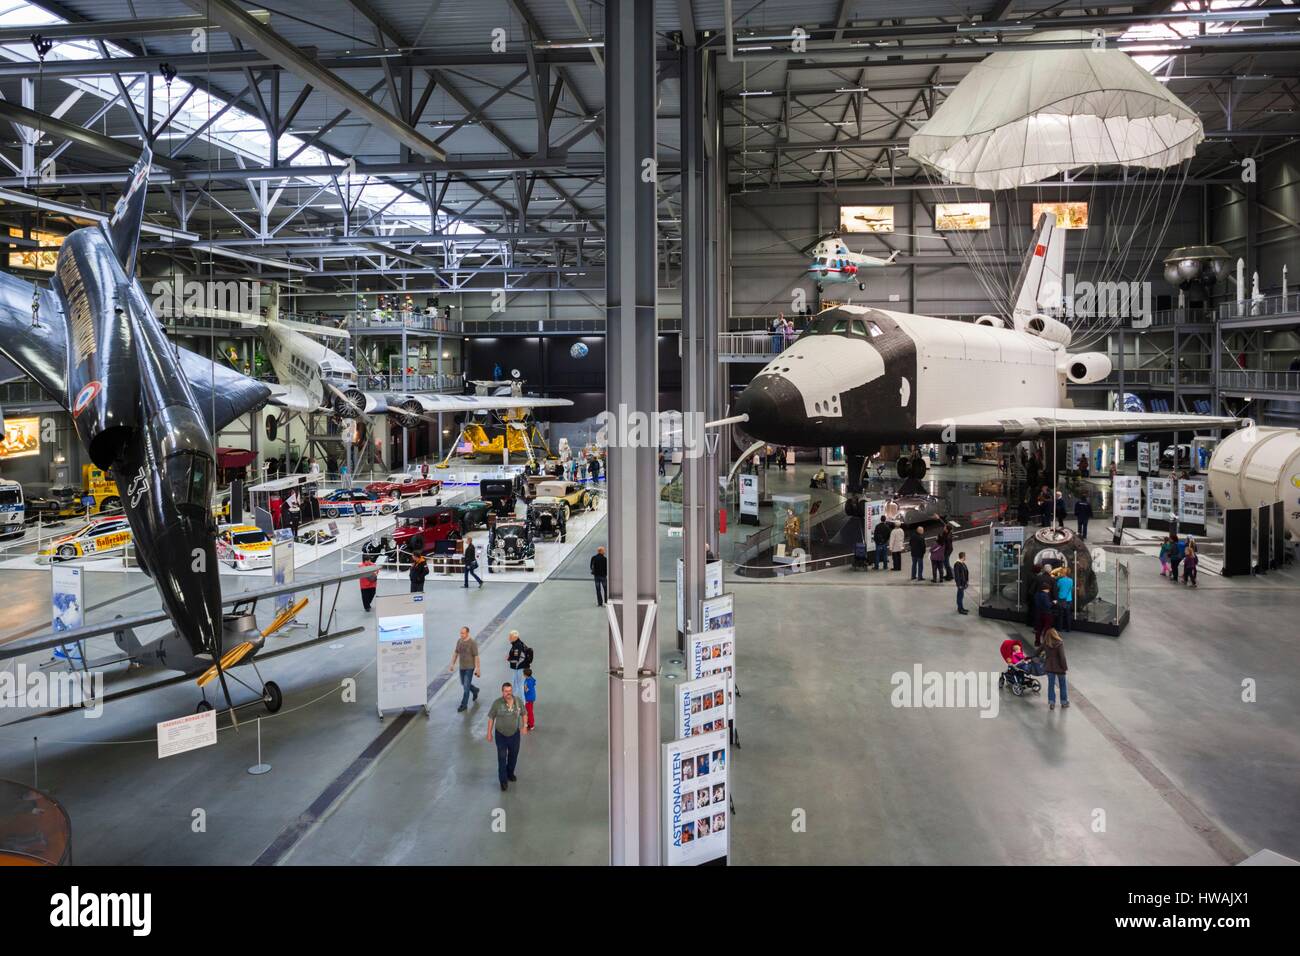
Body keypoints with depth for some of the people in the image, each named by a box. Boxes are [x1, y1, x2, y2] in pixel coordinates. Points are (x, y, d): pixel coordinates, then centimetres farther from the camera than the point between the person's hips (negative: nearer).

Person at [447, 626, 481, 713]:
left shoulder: (472, 643, -17)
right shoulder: (459, 641, 0)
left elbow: (476, 656, -15)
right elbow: (455, 653, 11)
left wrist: (477, 668, -14)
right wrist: (452, 664, 11)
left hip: (470, 667, -6)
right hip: (461, 667, 6)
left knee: (466, 686, -5)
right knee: (463, 684, 18)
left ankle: (464, 705, 5)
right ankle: (475, 691, 46)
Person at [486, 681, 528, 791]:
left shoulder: (518, 701, -13)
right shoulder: (497, 703, -20)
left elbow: (523, 713, 5)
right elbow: (491, 717, -8)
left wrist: (524, 726, -4)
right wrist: (489, 733, -5)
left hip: (514, 734, 3)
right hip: (501, 735, -3)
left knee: (513, 755, 20)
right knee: (502, 758, 3)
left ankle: (510, 773, 46)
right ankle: (503, 780, 19)